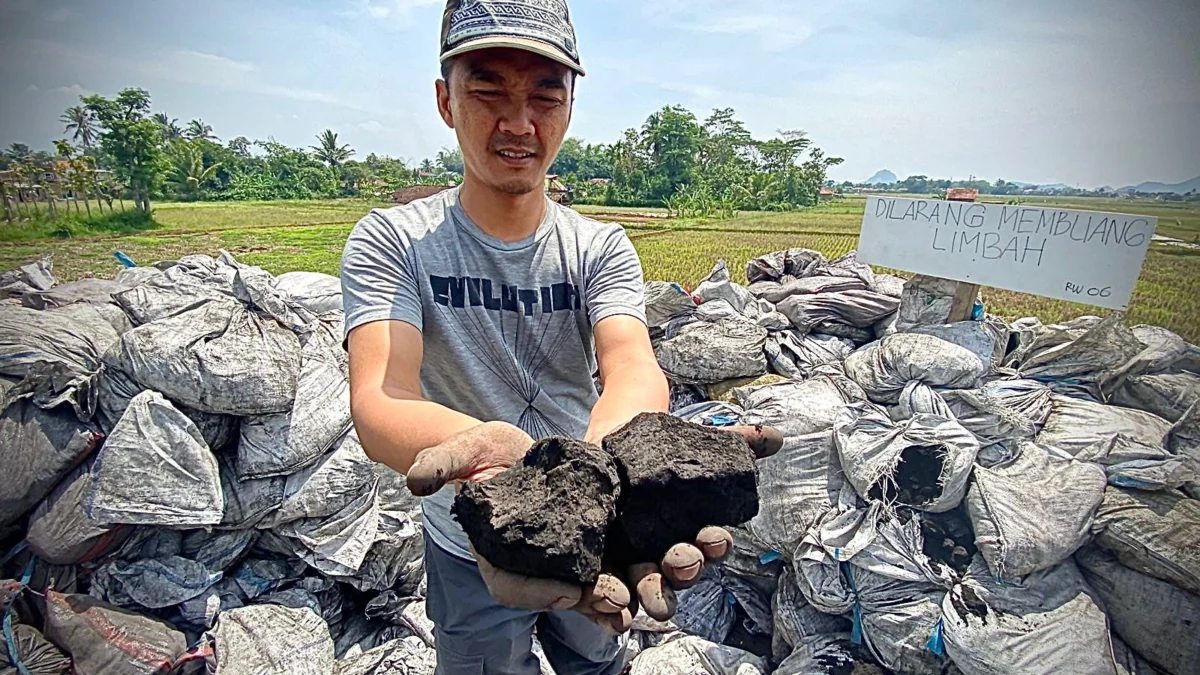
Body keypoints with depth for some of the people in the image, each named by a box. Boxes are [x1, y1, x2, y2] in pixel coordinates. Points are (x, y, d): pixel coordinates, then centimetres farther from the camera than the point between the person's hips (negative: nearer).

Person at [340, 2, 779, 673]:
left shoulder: (602, 248, -9)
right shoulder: (390, 241, -15)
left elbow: (632, 364, -28)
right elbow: (380, 399, -30)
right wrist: (480, 447, -53)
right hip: (470, 551, -1)